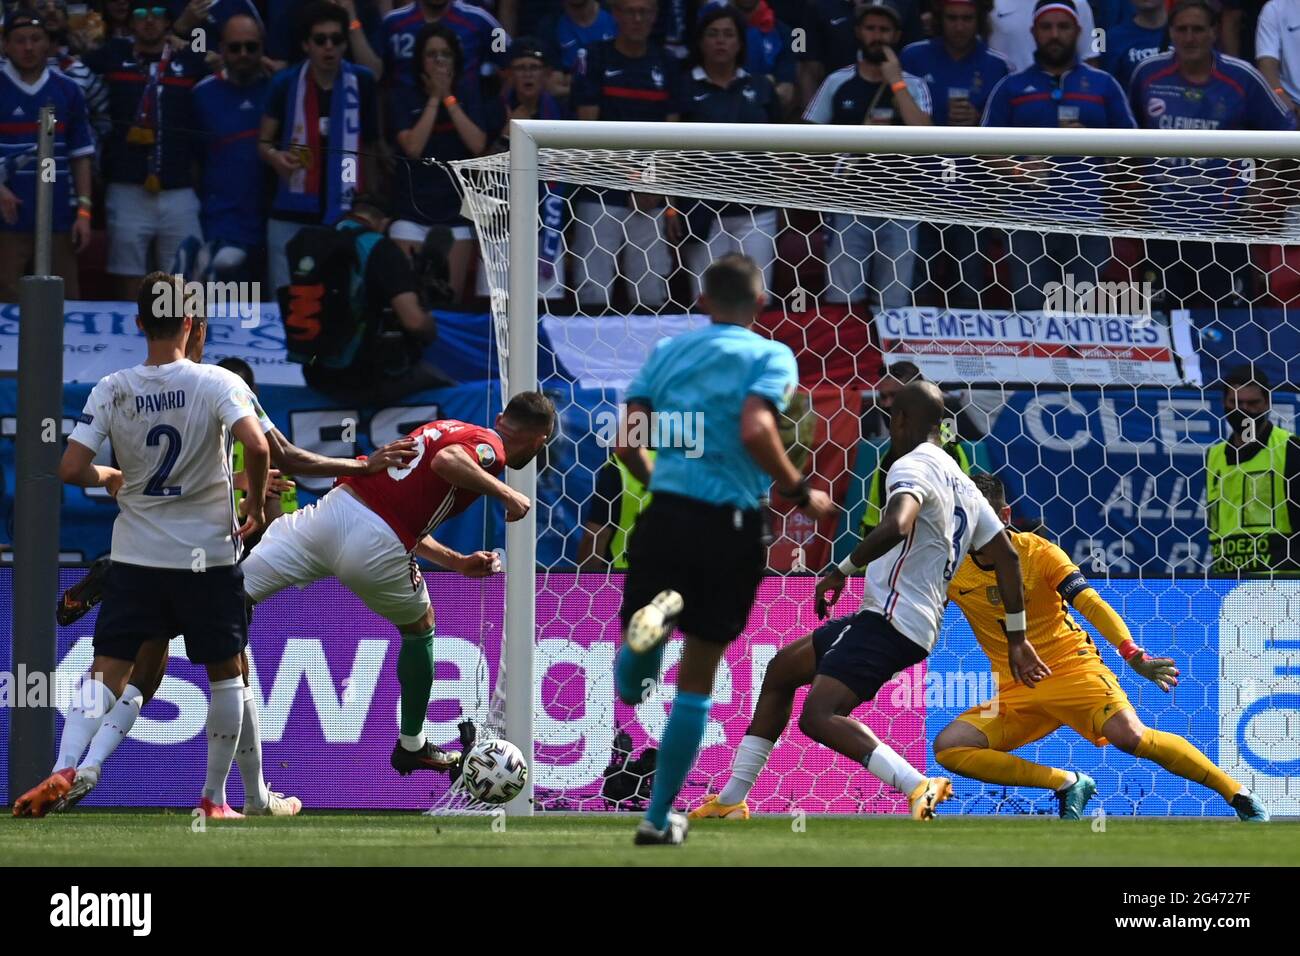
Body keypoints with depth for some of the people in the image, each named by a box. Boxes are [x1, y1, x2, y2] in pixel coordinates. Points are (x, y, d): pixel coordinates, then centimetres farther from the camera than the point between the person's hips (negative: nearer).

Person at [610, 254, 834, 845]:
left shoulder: (668, 351, 12)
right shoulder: (770, 357, 0)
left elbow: (626, 441, 3)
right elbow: (756, 431, -18)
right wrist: (800, 495, -5)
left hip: (664, 516, 2)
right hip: (730, 527, -2)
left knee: (630, 687, 9)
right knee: (696, 682, 12)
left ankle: (652, 621, -25)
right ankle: (659, 818, 11)